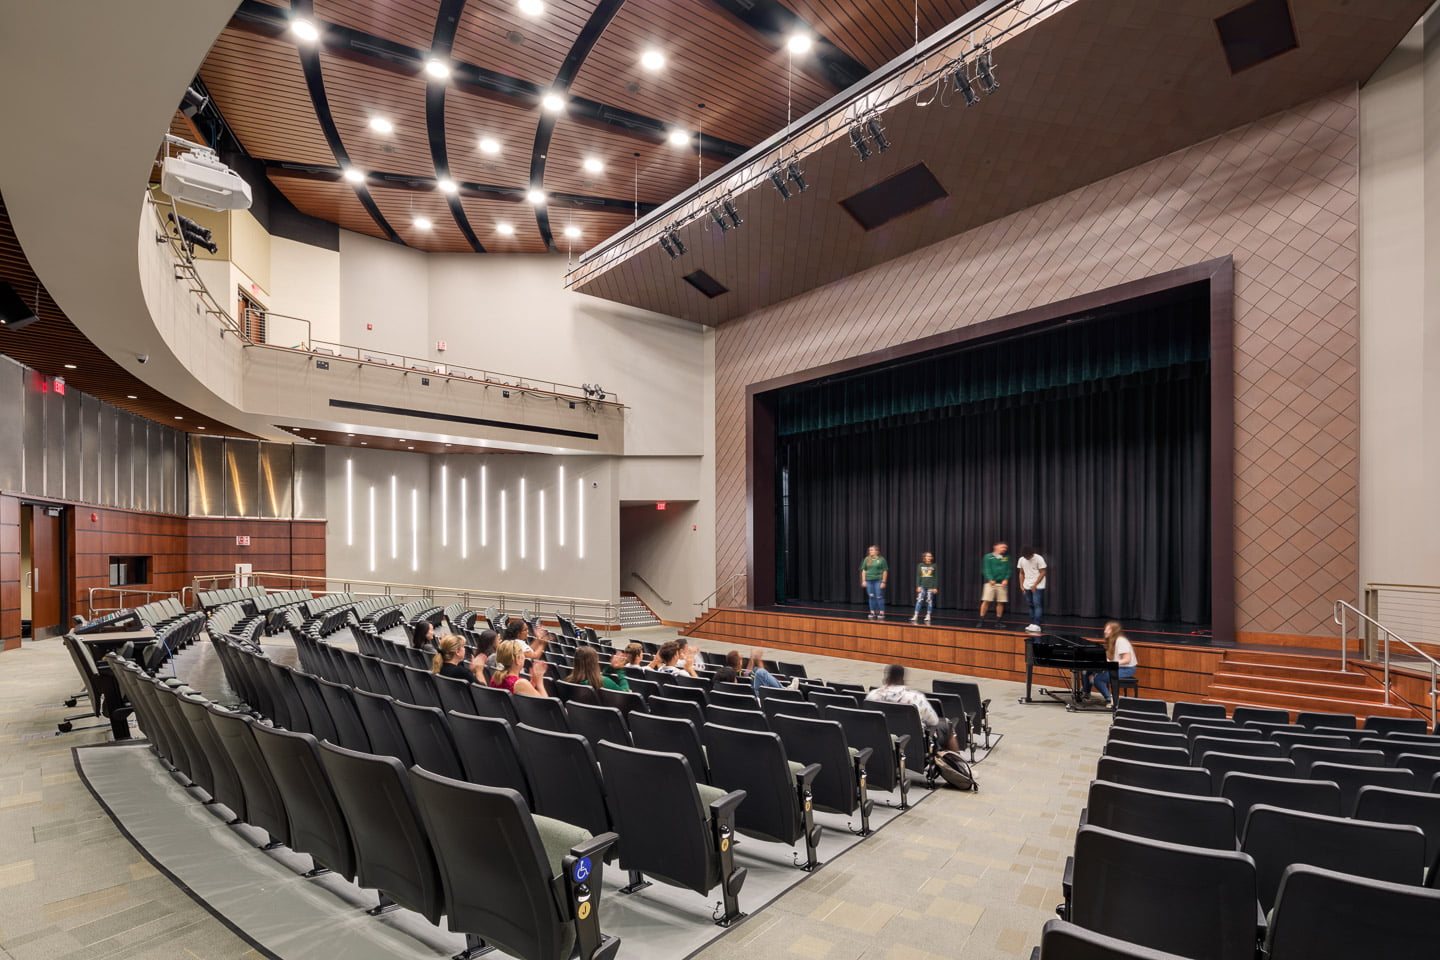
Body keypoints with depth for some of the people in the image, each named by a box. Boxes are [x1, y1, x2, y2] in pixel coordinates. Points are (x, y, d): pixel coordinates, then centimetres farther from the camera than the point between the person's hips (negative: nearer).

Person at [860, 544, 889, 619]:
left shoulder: (881, 559, -3)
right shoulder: (867, 559, 7)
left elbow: (885, 571, -3)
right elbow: (864, 570, 10)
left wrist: (883, 582, -8)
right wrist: (863, 581, 5)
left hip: (878, 580, -4)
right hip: (869, 580, 4)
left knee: (879, 597, -2)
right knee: (871, 597, 8)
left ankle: (881, 613, 6)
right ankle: (873, 612, 16)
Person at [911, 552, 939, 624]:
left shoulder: (934, 566, 1)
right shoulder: (920, 565, 5)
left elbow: (936, 577, 2)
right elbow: (918, 577, 6)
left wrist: (935, 587, -2)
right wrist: (918, 586, -1)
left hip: (931, 586, -1)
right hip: (922, 586, 1)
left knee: (929, 601, 3)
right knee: (919, 600, -8)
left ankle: (928, 617, 16)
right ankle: (915, 617, -9)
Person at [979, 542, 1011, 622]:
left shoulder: (1006, 558, 12)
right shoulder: (988, 556, 2)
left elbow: (1008, 570, 8)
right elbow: (987, 569, -3)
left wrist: (1006, 579, -7)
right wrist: (990, 579, -14)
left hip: (1002, 583, 3)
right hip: (991, 582, -3)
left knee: (1000, 602, 4)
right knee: (986, 601, -8)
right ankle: (981, 620, -3)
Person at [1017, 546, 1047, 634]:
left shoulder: (1039, 559, -12)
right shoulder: (1021, 560, 4)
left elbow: (1043, 572, -10)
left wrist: (1035, 585, -13)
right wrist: (1021, 585, 4)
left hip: (1038, 586, -5)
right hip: (1027, 586, 5)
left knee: (1037, 605, -11)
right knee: (1031, 605, 8)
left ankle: (1036, 626, -14)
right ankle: (1032, 624, 14)